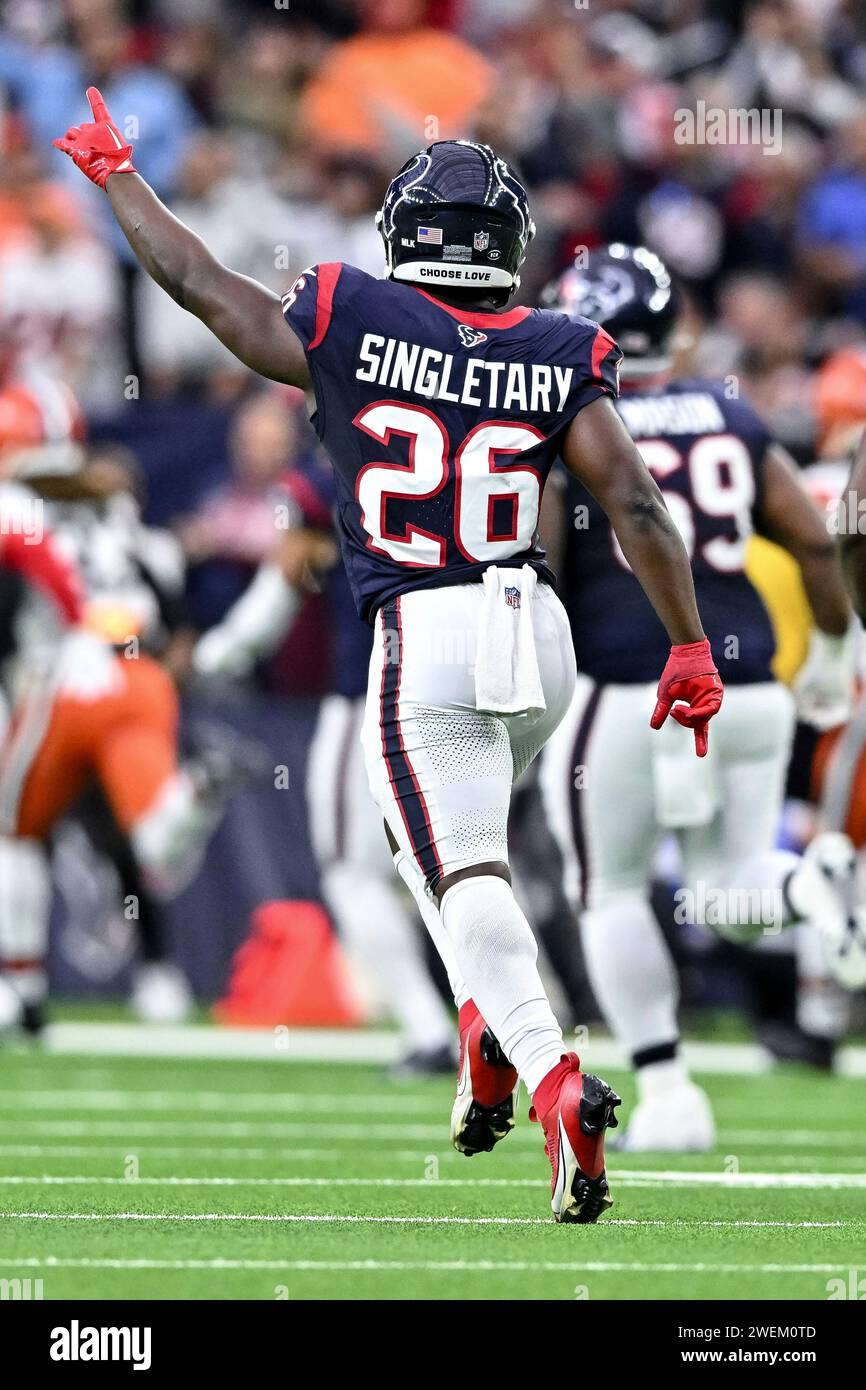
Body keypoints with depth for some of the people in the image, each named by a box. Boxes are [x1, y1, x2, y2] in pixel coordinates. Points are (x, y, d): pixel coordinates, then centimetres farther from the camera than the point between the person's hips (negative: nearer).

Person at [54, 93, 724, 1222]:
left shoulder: (349, 326, -3)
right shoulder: (555, 359, 3)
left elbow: (197, 280, 8)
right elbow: (636, 506, -2)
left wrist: (114, 173, 24)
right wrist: (690, 645, 6)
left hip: (424, 634, -4)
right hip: (540, 634, 4)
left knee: (463, 874, -8)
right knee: (471, 833, 30)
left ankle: (550, 1075, -27)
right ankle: (491, 1025, 18)